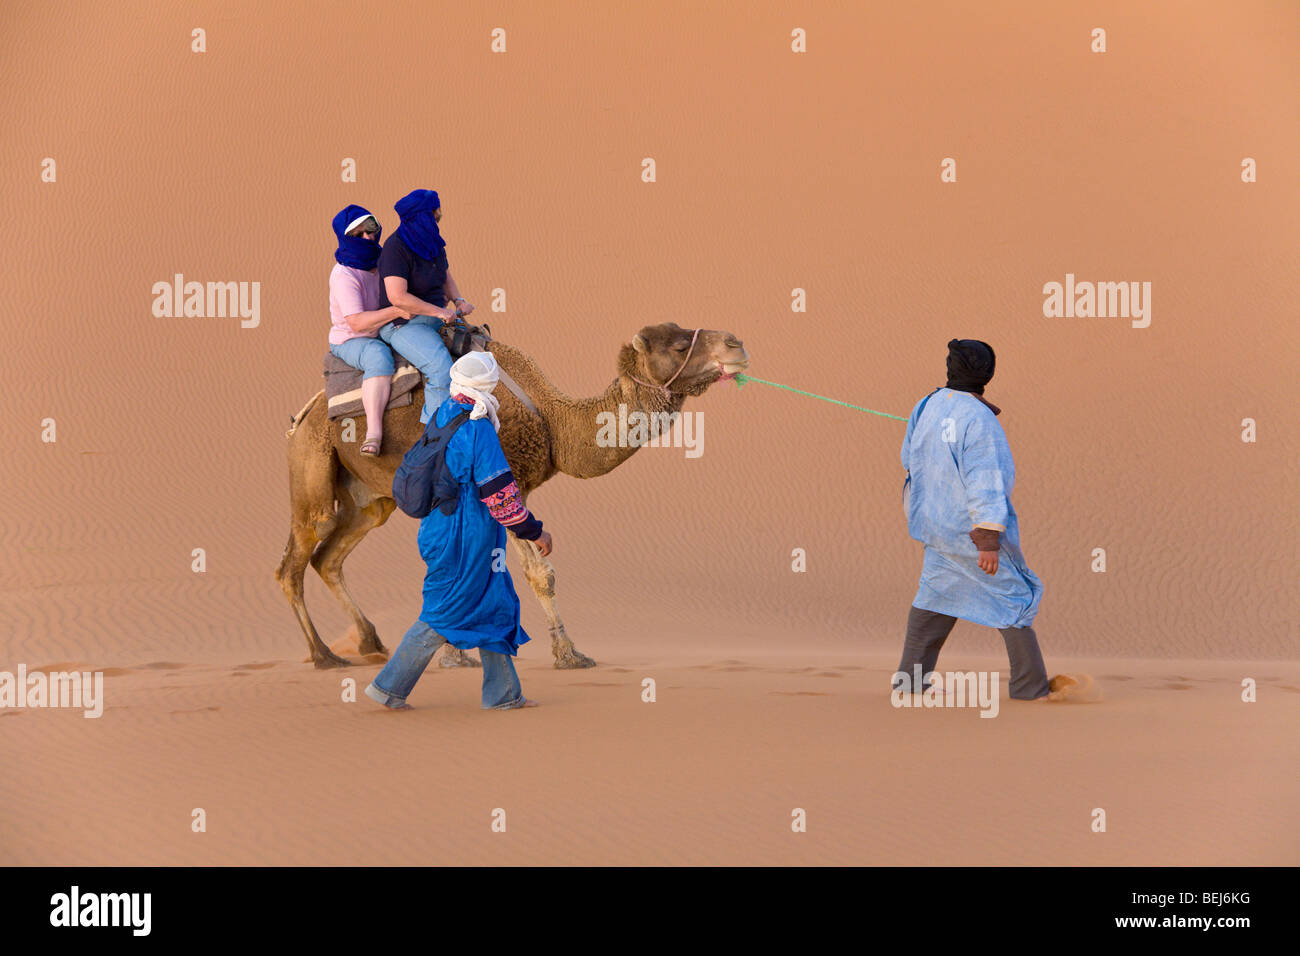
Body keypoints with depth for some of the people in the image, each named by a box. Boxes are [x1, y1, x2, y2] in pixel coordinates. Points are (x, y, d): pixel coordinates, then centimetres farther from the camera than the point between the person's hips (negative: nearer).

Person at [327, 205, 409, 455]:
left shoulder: (379, 262, 6)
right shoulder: (344, 275, -19)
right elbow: (357, 322, -28)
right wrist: (397, 311, -34)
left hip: (383, 335, 8)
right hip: (350, 341, -8)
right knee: (379, 356, -39)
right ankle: (374, 432, -46)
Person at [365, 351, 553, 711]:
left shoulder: (441, 418, 6)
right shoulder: (478, 428, -20)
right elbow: (499, 491, -19)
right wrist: (534, 531, -11)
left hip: (441, 530, 9)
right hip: (465, 539, -9)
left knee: (495, 607, 15)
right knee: (444, 616, 2)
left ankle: (503, 694, 18)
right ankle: (389, 686, 7)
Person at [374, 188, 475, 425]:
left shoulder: (433, 243, 7)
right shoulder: (396, 248, -19)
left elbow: (446, 278, 22)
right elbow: (397, 297, -25)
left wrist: (458, 300, 1)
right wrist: (439, 312, -21)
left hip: (434, 321, 9)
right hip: (402, 325, -9)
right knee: (442, 369, -29)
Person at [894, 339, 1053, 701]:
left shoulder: (927, 406, -1)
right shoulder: (979, 420, -23)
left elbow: (910, 457, 14)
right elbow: (985, 483, -26)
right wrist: (989, 541, -25)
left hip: (937, 520, 7)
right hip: (974, 524, -7)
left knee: (937, 591, 22)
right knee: (1014, 596, 5)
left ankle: (910, 673, 23)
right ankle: (1030, 685, 7)